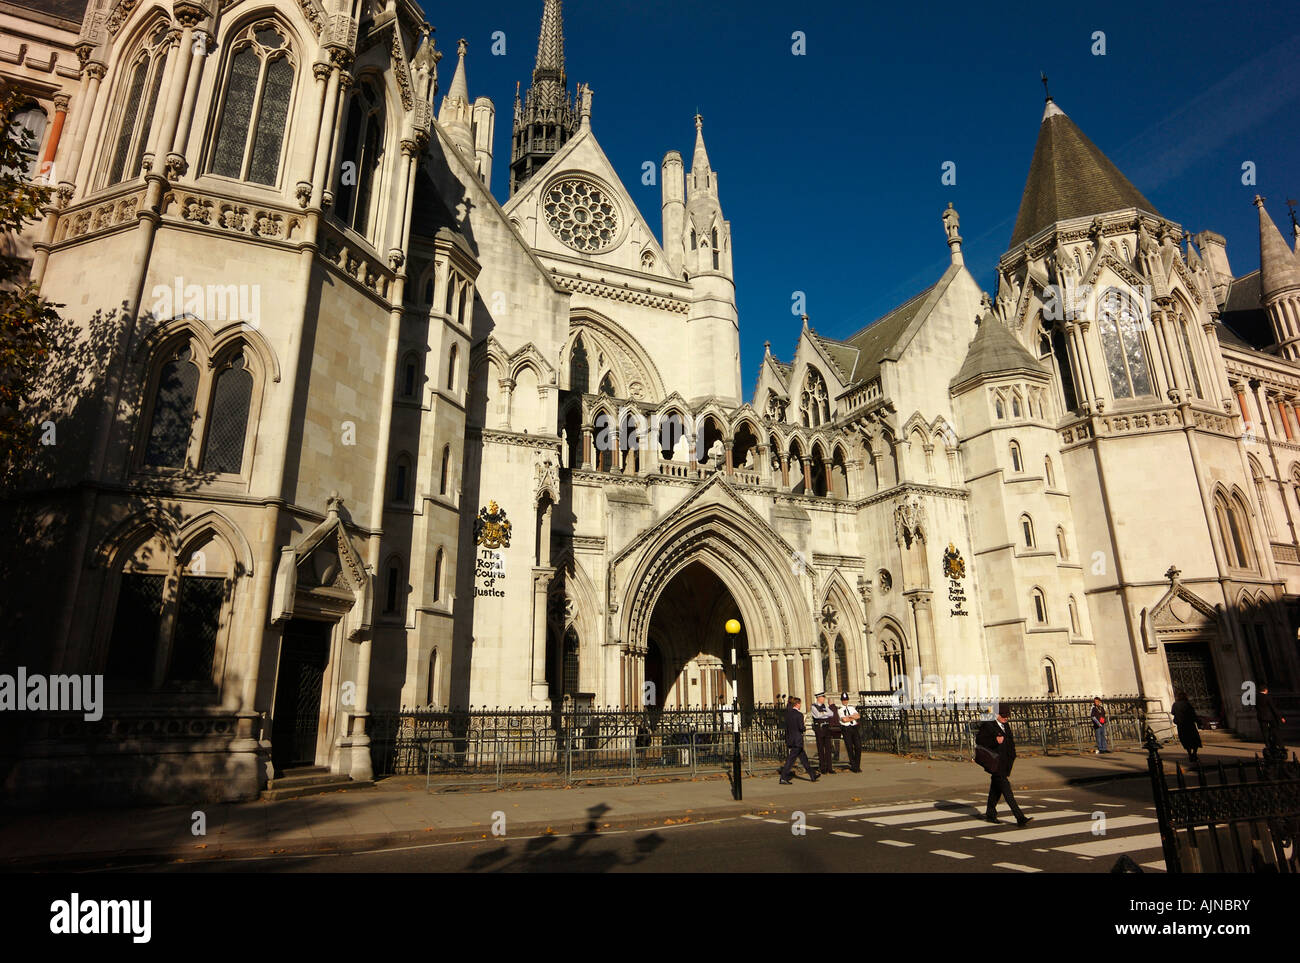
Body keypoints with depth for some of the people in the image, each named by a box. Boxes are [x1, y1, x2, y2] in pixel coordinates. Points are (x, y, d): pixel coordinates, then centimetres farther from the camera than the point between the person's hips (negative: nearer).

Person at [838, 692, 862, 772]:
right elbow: (843, 719, -12)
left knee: (858, 747, -2)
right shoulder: (839, 709, 0)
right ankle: (853, 765, 9)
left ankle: (857, 766, 9)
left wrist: (849, 716, -7)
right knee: (849, 748, -2)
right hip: (846, 729, -4)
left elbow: (858, 716, 4)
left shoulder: (852, 707, 16)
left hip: (854, 728, 4)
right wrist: (853, 717, -3)